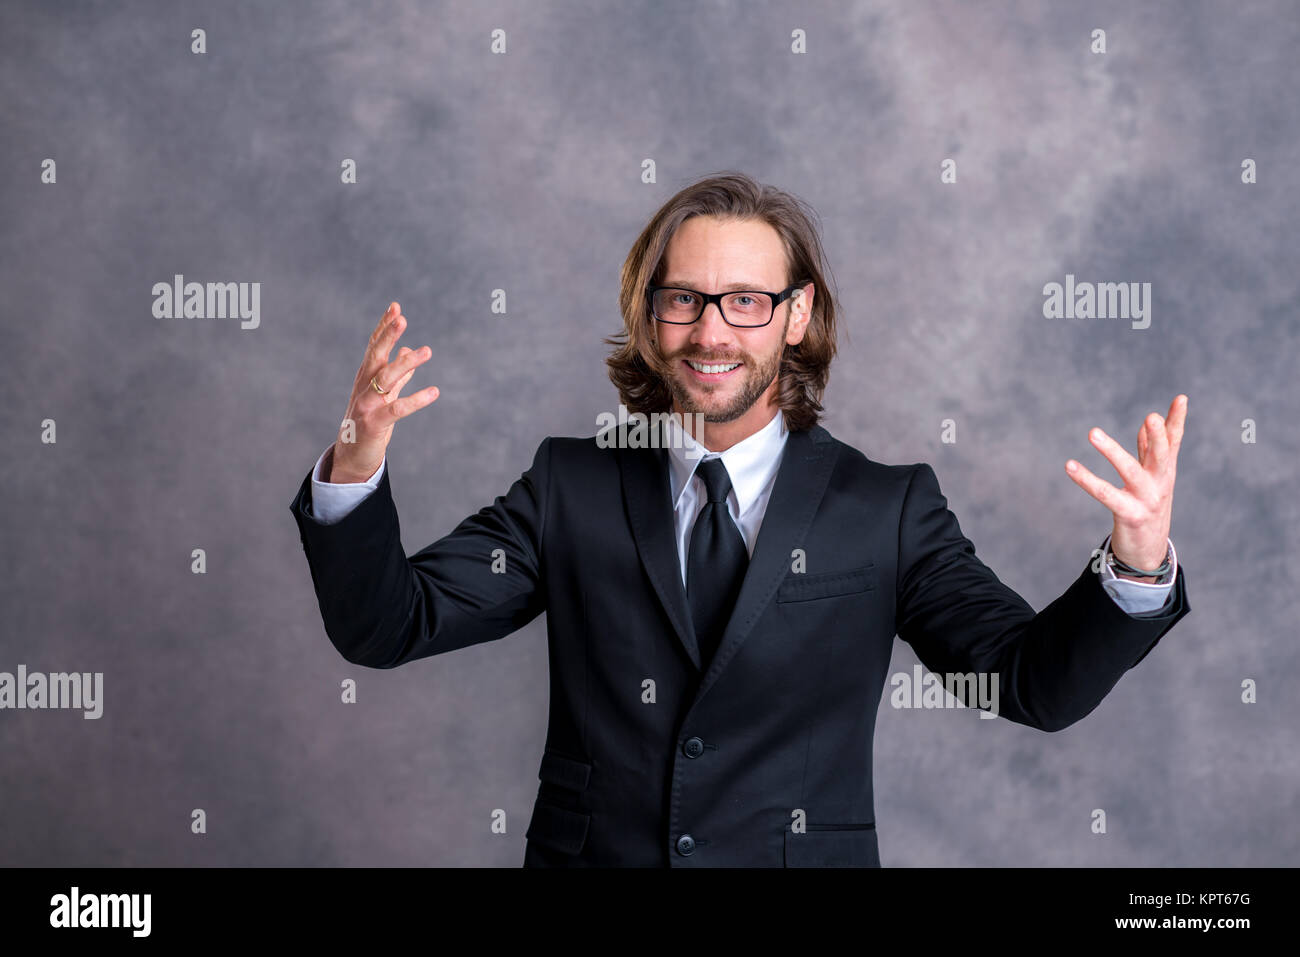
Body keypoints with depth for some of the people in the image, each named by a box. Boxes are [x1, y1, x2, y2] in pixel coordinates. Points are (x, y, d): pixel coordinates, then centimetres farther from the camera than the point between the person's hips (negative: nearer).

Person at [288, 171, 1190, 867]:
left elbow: (1036, 683, -3)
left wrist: (1138, 566, -21)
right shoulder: (572, 487, 6)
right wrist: (355, 468, -17)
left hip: (806, 853, 0)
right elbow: (385, 626, 0)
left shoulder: (887, 508, 3)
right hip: (590, 852, 1)